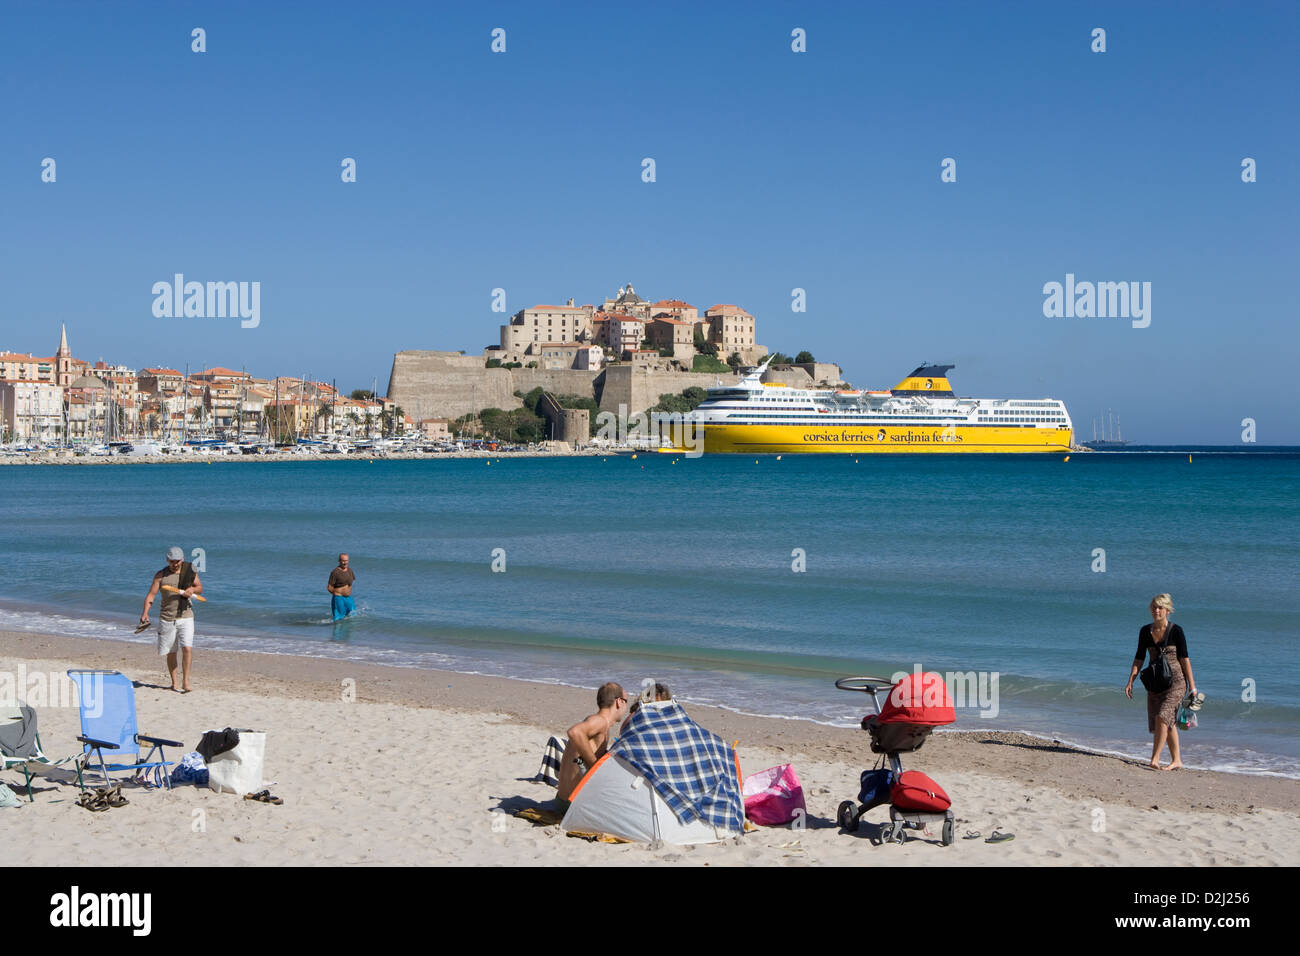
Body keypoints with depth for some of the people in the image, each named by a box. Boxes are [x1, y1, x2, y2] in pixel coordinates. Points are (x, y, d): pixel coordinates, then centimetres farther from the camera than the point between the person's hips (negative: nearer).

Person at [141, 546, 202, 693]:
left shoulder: (190, 571, 5)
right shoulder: (160, 575, 0)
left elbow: (200, 587, 15)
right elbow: (151, 595, -5)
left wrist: (192, 589, -9)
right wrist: (145, 612, -20)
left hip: (186, 617, 0)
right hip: (167, 618, 0)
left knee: (187, 648, -15)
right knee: (171, 652, 7)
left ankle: (185, 681, -9)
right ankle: (174, 682, 19)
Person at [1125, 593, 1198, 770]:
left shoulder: (1176, 631, -8)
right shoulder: (1145, 631, 5)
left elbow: (1184, 658, -6)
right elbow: (1139, 658, 10)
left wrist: (1192, 685, -6)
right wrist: (1130, 682, 5)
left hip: (1176, 681, -5)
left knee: (1162, 717, -19)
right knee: (1167, 722, 8)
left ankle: (1155, 759, -18)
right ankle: (1176, 760, 18)